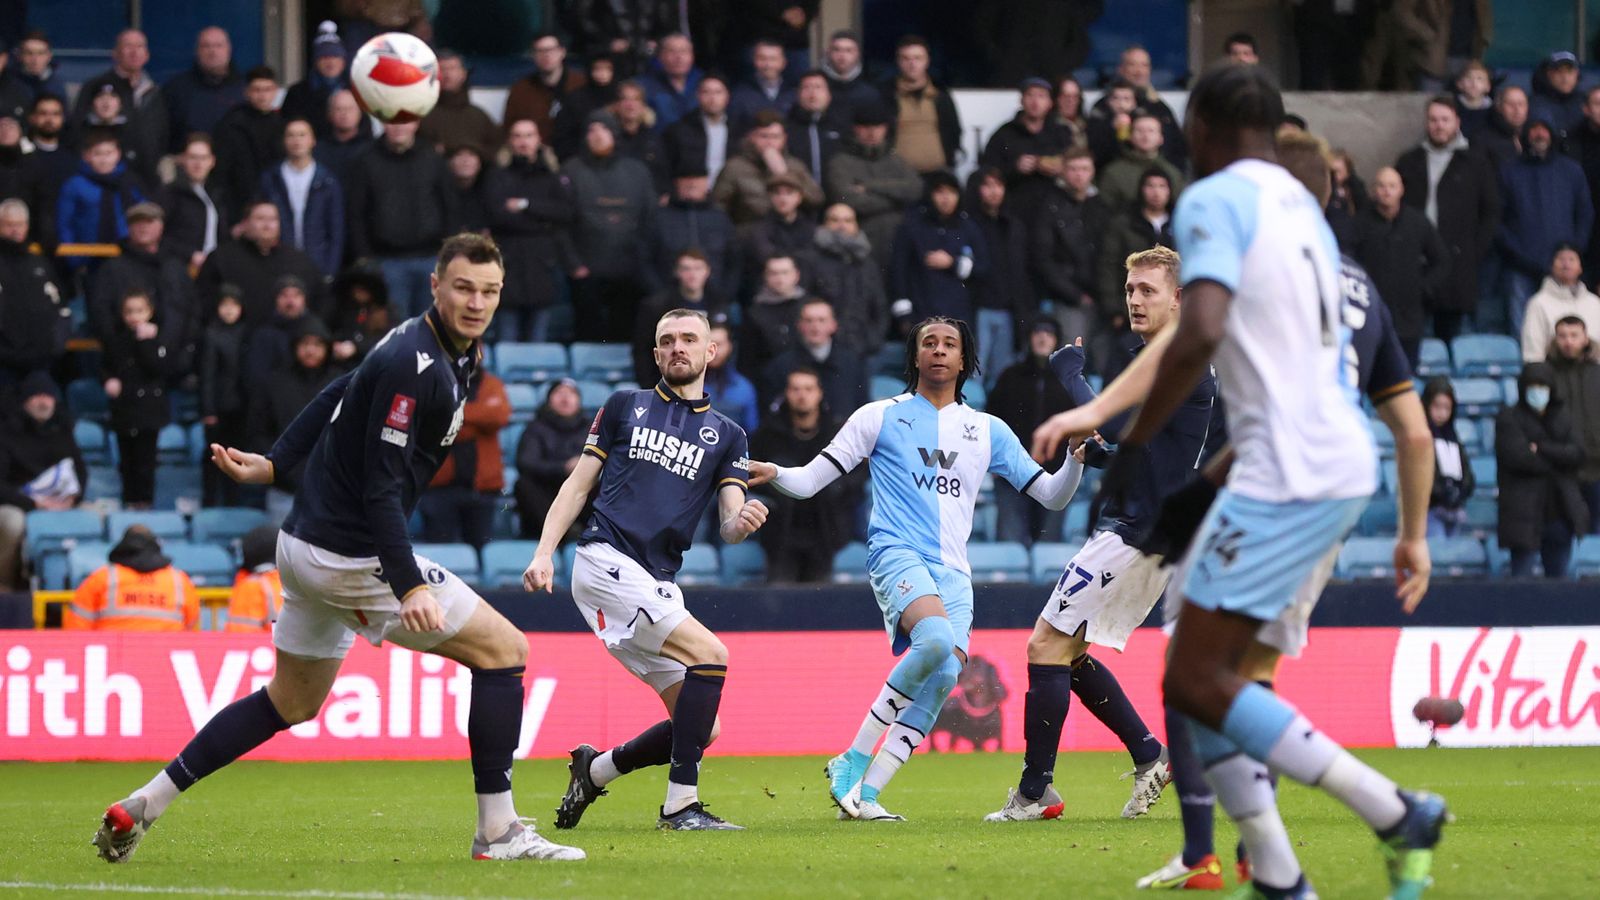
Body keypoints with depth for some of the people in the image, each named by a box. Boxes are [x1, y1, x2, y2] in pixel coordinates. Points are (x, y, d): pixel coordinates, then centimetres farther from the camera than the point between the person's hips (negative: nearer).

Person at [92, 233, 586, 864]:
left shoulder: (455, 355, 8)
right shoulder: (414, 364, -22)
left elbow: (339, 395, 19)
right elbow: (380, 487, -26)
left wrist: (273, 464, 22)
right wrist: (410, 587, -32)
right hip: (353, 556, -10)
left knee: (291, 703, 22)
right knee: (504, 648, -4)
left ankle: (142, 806, 22)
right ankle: (497, 831, -2)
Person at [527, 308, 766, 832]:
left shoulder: (727, 435, 17)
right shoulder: (625, 407, 11)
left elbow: (728, 525, 7)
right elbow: (579, 484, 10)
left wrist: (743, 523, -17)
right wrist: (544, 552, -1)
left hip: (657, 584, 5)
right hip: (606, 560, -5)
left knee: (700, 726, -2)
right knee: (709, 653, -23)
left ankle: (595, 770, 20)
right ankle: (681, 804, -21)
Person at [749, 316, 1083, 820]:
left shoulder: (988, 431, 18)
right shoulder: (881, 417, 10)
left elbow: (1052, 496, 20)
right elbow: (809, 481, 6)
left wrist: (1077, 457, 0)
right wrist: (773, 475, -15)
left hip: (953, 571, 4)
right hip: (897, 554, -4)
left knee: (944, 676, -17)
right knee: (936, 640, -32)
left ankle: (865, 792, -13)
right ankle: (852, 762, -22)